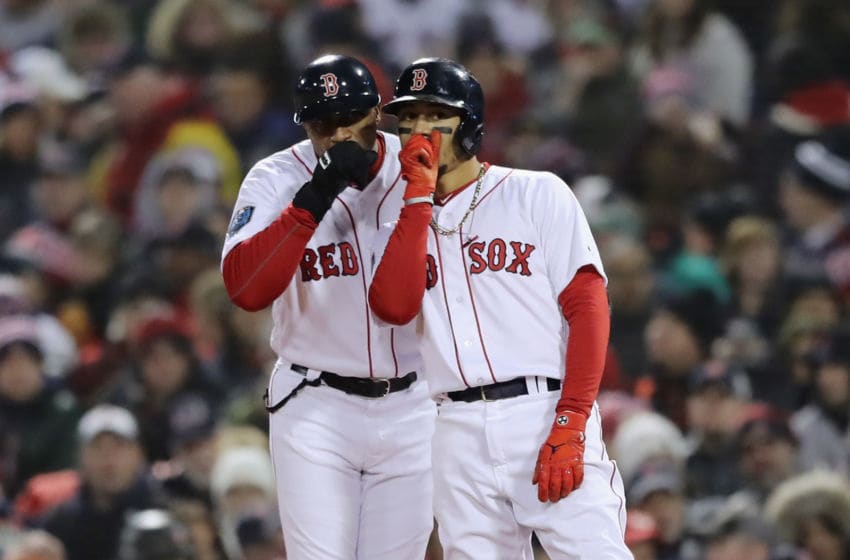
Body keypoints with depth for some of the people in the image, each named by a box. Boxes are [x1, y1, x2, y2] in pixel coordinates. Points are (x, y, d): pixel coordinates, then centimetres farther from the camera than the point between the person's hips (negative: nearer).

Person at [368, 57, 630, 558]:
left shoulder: (536, 194, 6)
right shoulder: (406, 220, 17)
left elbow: (589, 309, -2)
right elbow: (394, 308, -3)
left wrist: (569, 426, -13)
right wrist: (419, 195, -2)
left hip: (546, 414, -4)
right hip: (459, 435, 4)